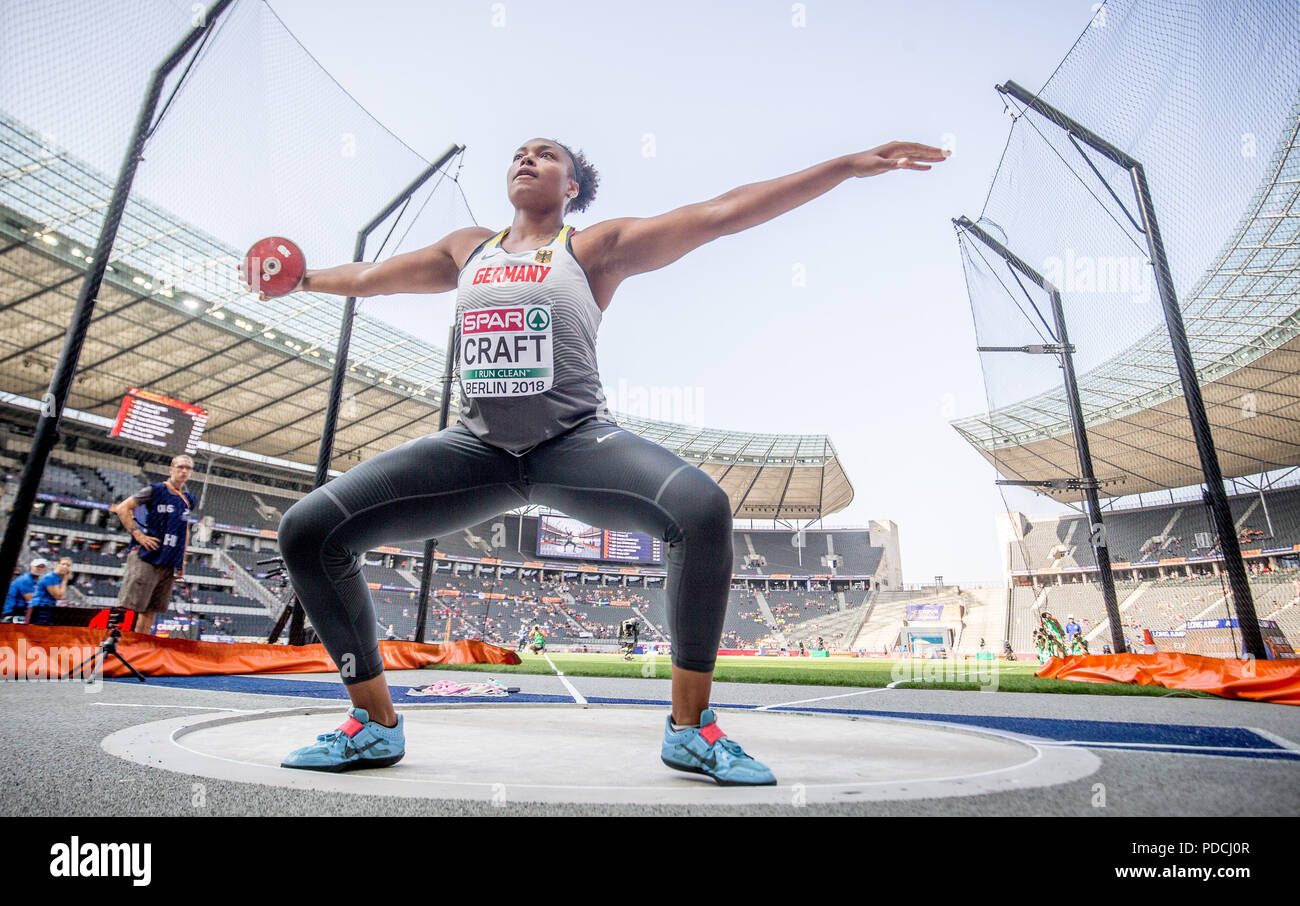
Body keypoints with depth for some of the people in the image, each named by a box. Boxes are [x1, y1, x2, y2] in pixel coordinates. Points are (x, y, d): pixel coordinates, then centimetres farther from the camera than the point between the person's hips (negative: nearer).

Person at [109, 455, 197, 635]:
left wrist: (182, 562, 19)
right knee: (129, 608, -8)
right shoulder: (155, 490, -1)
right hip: (146, 558, -6)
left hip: (169, 564, 6)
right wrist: (138, 535, -11)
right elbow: (122, 508, -3)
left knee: (152, 611, 7)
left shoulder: (189, 500, 16)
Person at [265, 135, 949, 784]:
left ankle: (689, 727, -13)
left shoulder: (598, 247, 6)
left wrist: (852, 164, -1)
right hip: (476, 447, 4)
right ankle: (375, 725, 7)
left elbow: (724, 212, 0)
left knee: (702, 506, -32)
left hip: (575, 443, -3)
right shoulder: (467, 250, 18)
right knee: (308, 528, -8)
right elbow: (369, 275, 34)